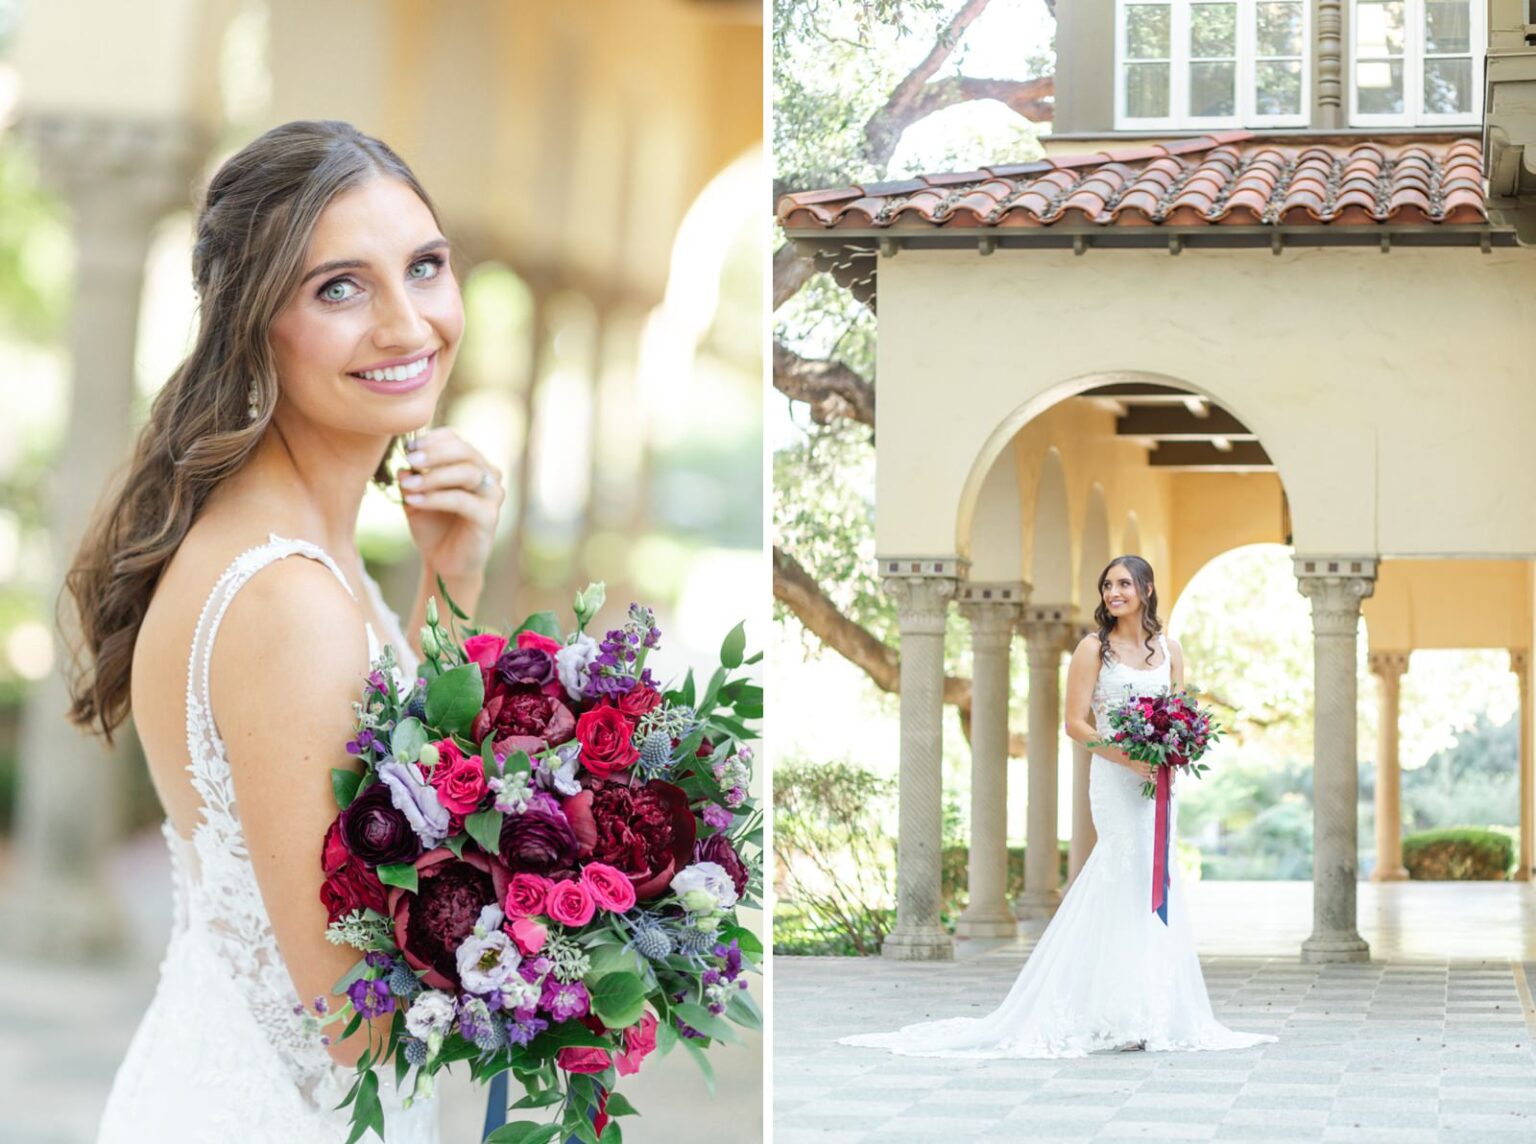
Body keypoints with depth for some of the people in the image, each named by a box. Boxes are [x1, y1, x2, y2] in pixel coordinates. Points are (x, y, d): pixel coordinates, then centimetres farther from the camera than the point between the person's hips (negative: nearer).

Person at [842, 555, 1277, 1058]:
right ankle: (1132, 1013, -4)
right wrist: (1128, 758, -18)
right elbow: (1076, 723, -7)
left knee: (1155, 878, 4)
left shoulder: (1169, 650, 12)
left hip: (1161, 778, 5)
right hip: (1115, 778, -5)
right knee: (1132, 875, -9)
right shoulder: (1094, 649, -2)